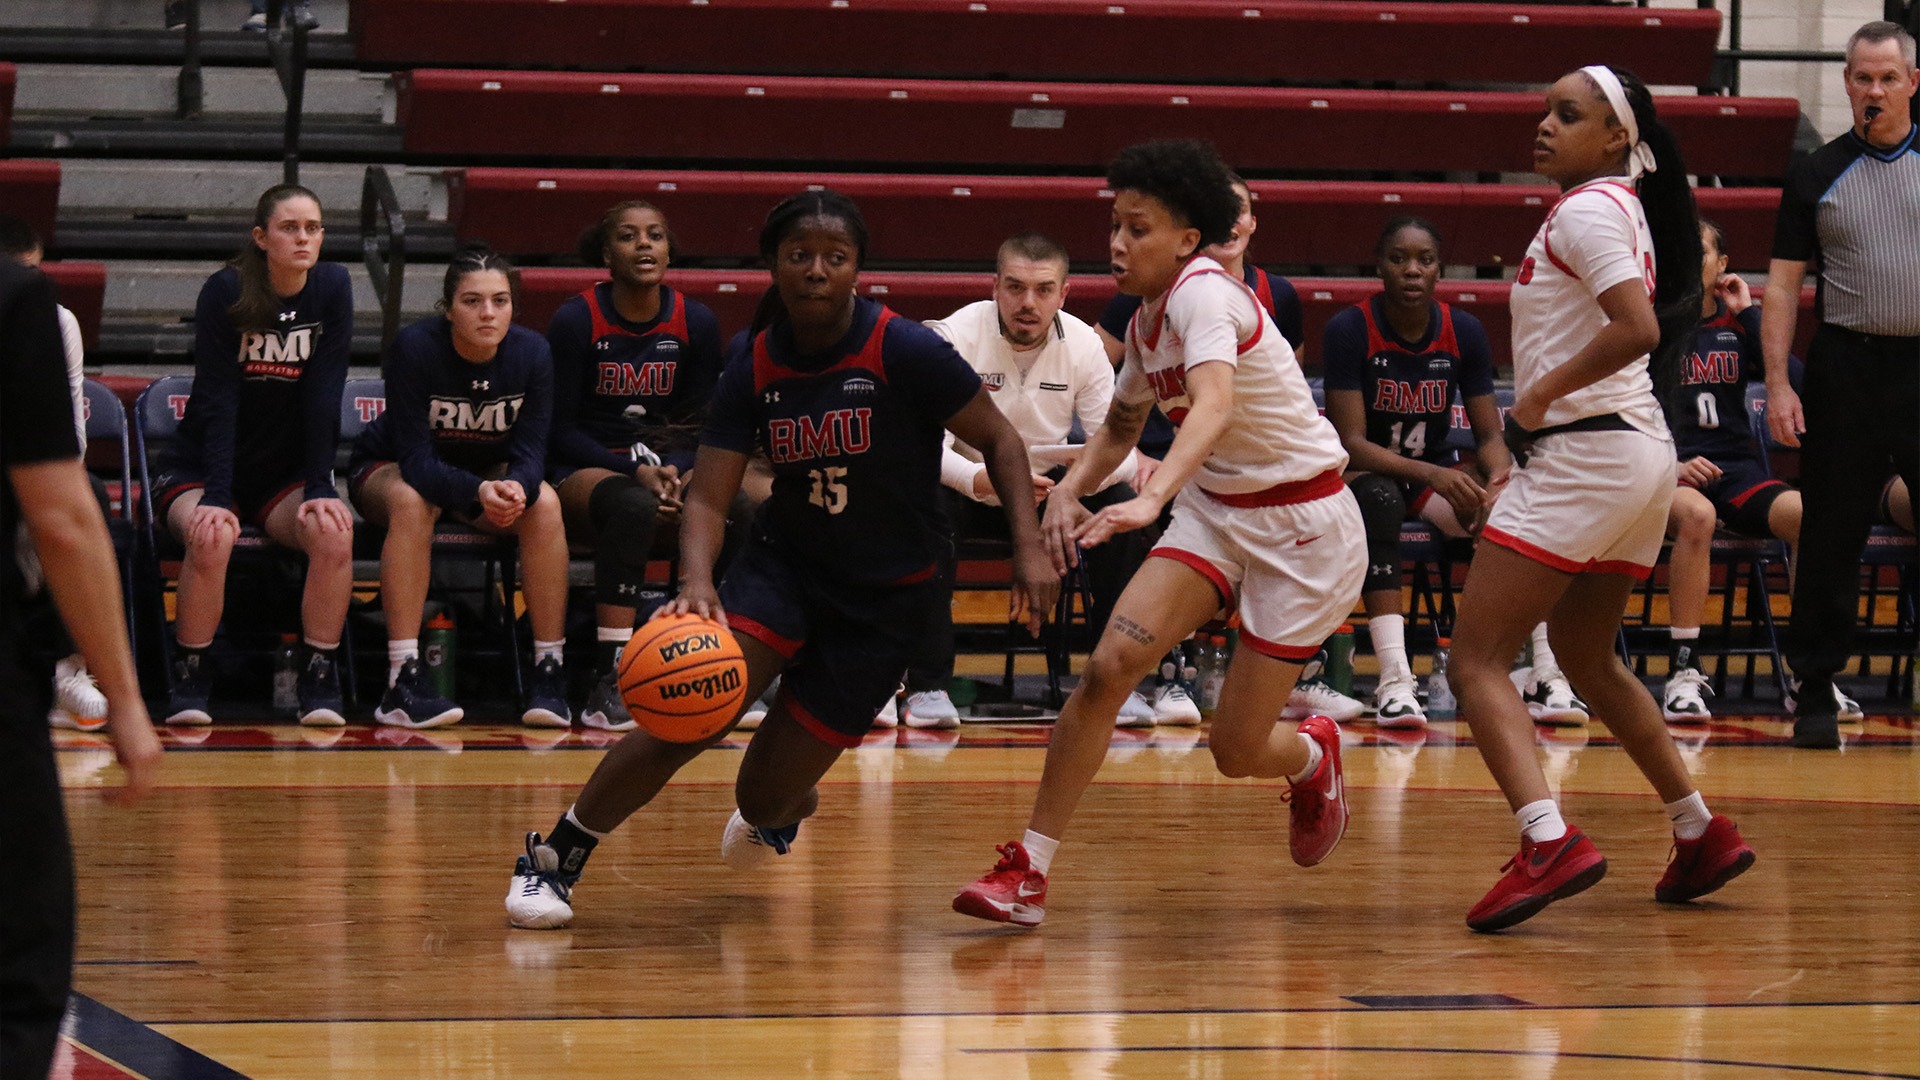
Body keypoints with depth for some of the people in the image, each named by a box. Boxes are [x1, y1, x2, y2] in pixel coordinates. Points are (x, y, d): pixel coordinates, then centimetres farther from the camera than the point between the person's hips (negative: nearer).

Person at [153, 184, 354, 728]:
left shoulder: (332, 288, -5)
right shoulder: (225, 292, -12)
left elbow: (323, 397, -8)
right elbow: (216, 399, -18)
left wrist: (320, 489, -16)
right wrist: (216, 496, -27)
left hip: (286, 475, 2)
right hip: (199, 469, -2)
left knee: (334, 532, -29)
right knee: (212, 536, -34)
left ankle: (320, 680, -18)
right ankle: (189, 683, -19)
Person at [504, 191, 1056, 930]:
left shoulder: (905, 352, -16)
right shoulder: (754, 370, -6)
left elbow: (998, 440, -6)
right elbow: (708, 495, -10)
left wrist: (1028, 546, -18)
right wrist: (696, 584, -30)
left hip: (885, 598, -2)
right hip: (783, 566, 2)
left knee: (764, 799, -1)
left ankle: (789, 802, 41)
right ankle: (553, 860, -8)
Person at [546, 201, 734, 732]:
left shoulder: (697, 323, 3)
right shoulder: (576, 320, -7)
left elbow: (697, 426, 9)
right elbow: (559, 429, -6)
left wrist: (673, 470, -14)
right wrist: (636, 473, -19)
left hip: (666, 463, 4)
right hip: (582, 471, -4)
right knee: (633, 507, -39)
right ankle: (608, 684, -41)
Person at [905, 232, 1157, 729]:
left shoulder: (1084, 345, -9)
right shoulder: (956, 336, -18)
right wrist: (980, 480, -49)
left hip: (1048, 488, 3)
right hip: (968, 487, -3)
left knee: (1122, 508, -23)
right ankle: (927, 686, -27)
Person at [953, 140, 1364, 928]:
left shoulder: (1204, 293, -23)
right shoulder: (1146, 321, 4)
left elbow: (1215, 404, -43)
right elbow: (1122, 425, 23)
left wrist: (1152, 499, -58)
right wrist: (1070, 489, 2)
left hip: (1303, 530, -7)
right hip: (1215, 513, 7)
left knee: (1236, 750, -2)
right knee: (1109, 664, -17)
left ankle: (1312, 757, 36)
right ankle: (1028, 870, -14)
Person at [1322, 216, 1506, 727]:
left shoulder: (1464, 332, -3)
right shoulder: (1349, 330, -14)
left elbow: (1489, 435, -1)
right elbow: (1351, 442, -19)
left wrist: (1499, 480, -25)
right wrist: (1432, 475, -34)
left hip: (1441, 471, 4)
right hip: (1364, 473, -3)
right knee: (1379, 497, -39)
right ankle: (1394, 681, -47)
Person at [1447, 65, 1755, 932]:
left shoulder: (1587, 209, -11)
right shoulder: (1621, 206, 18)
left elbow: (1637, 327, -25)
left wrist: (1539, 398, -16)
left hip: (1585, 454, -10)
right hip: (1641, 456, 10)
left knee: (1476, 658, -12)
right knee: (1587, 659, 25)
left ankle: (1548, 842, -29)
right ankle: (1701, 833, 28)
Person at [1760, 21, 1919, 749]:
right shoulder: (1817, 176, 7)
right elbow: (1783, 285, 7)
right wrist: (1777, 383, -2)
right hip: (1847, 368, 0)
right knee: (1830, 539, 3)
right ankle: (1814, 690, 11)